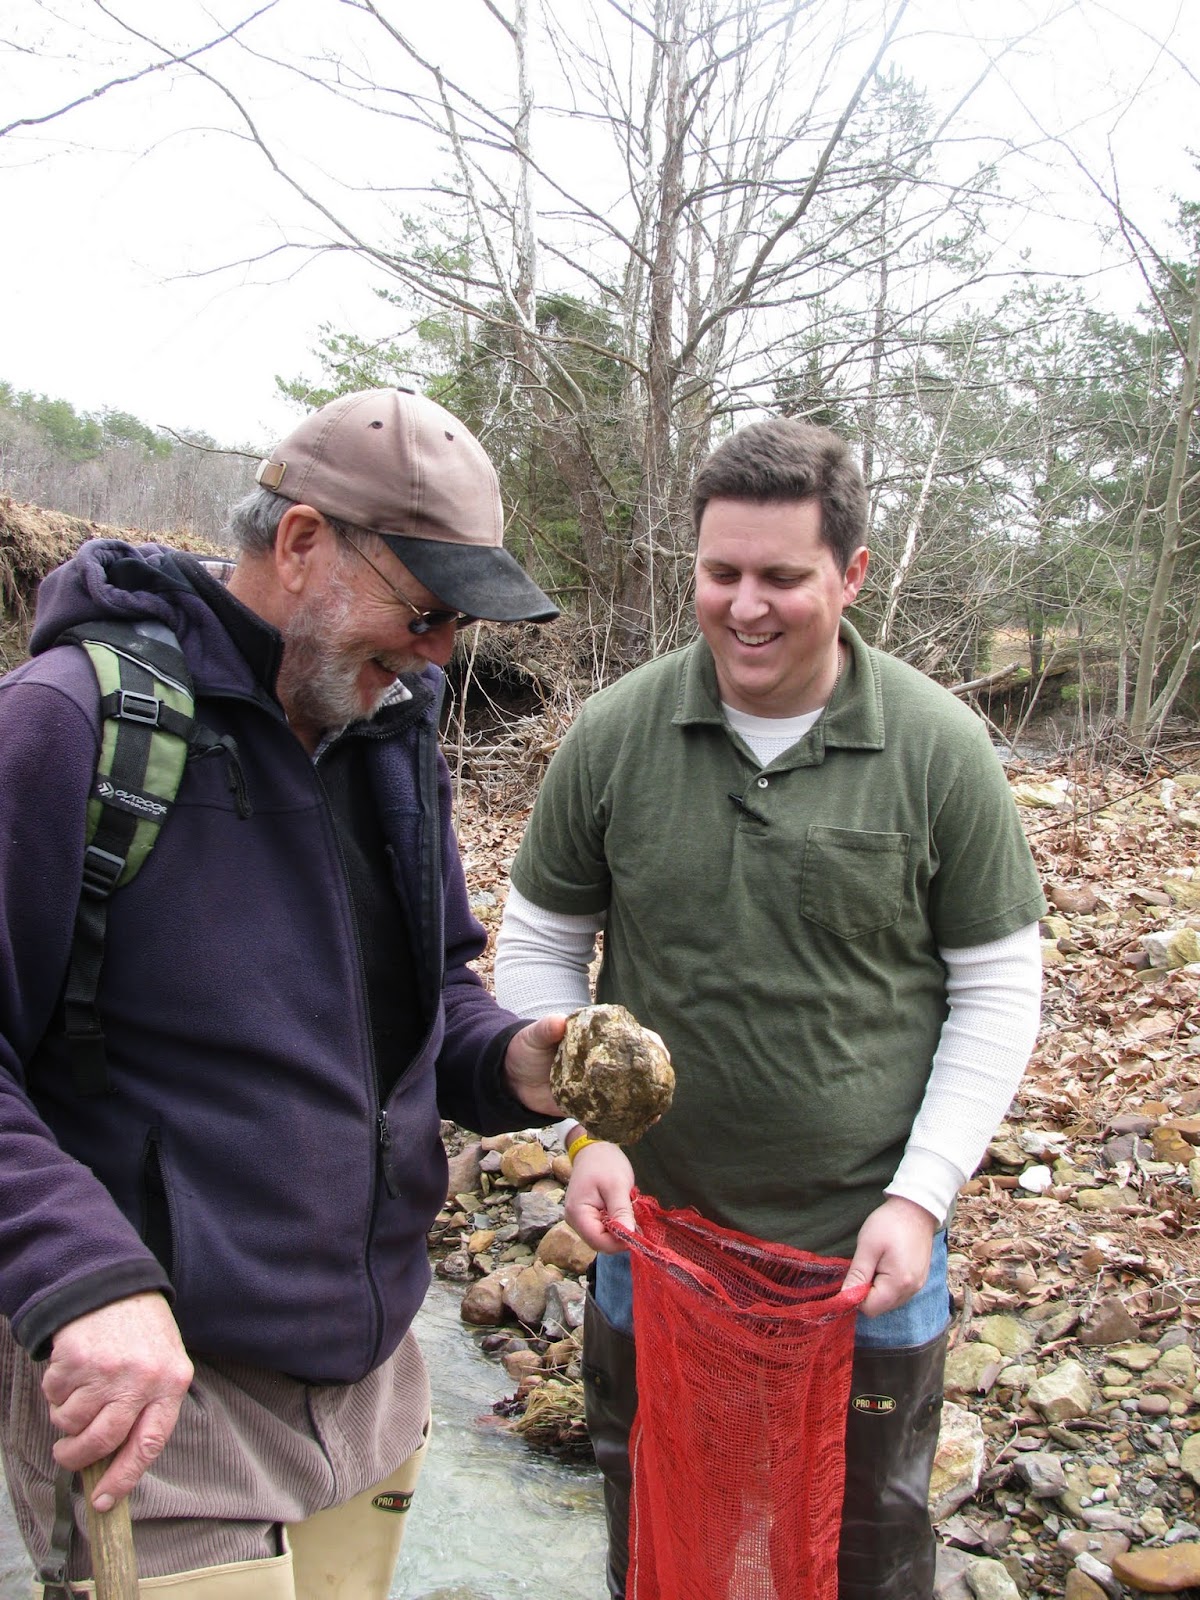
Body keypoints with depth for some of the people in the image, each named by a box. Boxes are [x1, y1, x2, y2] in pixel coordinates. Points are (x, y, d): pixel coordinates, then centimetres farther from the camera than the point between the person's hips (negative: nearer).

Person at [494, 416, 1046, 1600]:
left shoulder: (939, 749, -11)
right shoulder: (615, 735, -8)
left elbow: (998, 989, -4)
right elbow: (537, 947, 3)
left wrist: (922, 1194, -10)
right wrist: (588, 1129, -8)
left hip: (866, 1248, -1)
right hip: (650, 1232, 2)